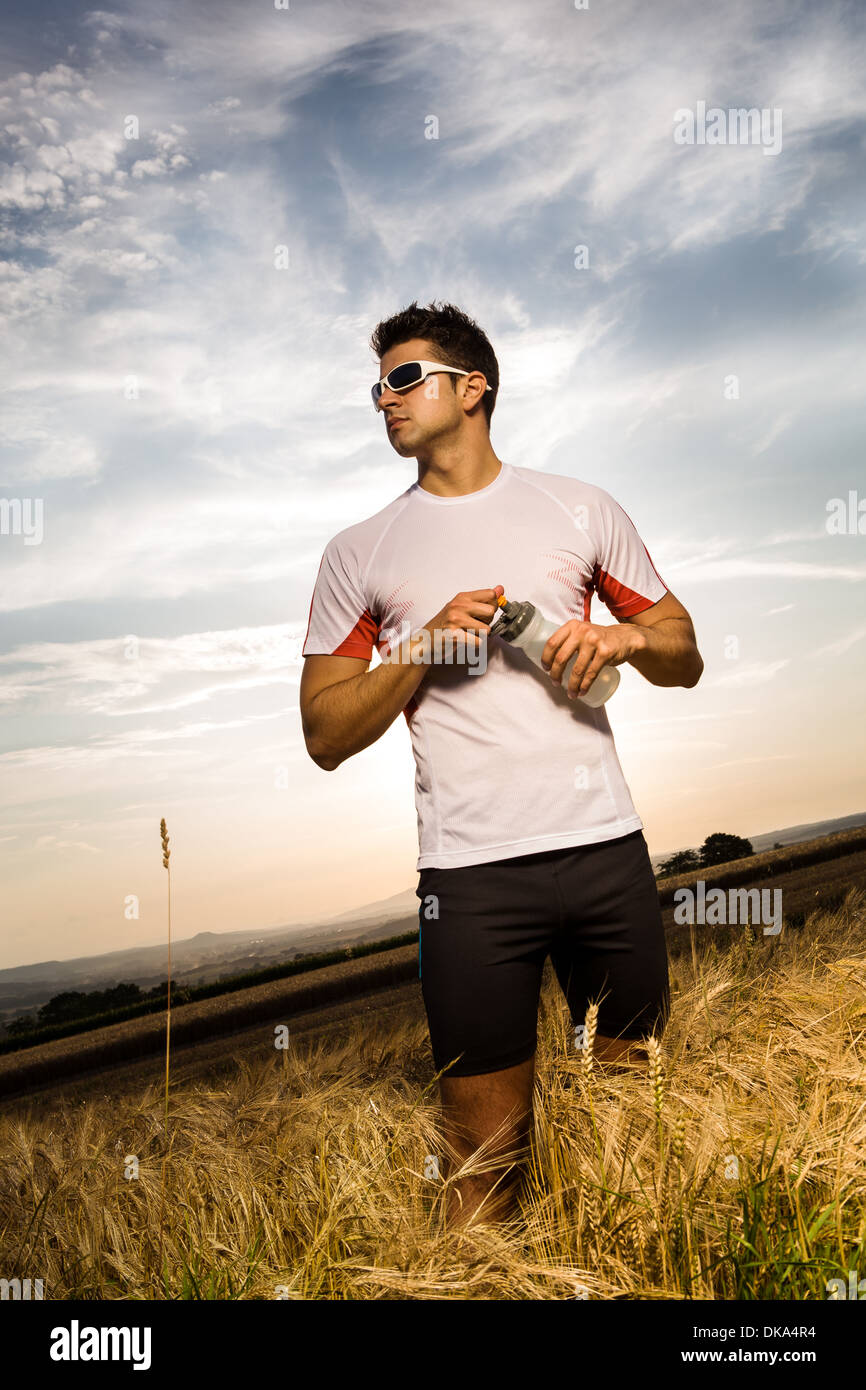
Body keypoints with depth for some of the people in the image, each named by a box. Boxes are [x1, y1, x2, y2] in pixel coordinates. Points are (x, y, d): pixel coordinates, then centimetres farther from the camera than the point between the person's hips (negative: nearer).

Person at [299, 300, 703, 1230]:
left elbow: (685, 657, 14)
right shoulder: (358, 554, 7)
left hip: (605, 847, 2)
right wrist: (425, 646, -9)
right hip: (471, 871, -1)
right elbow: (325, 736, 4)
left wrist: (629, 637, -8)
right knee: (486, 1153, 4)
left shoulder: (580, 509, 10)